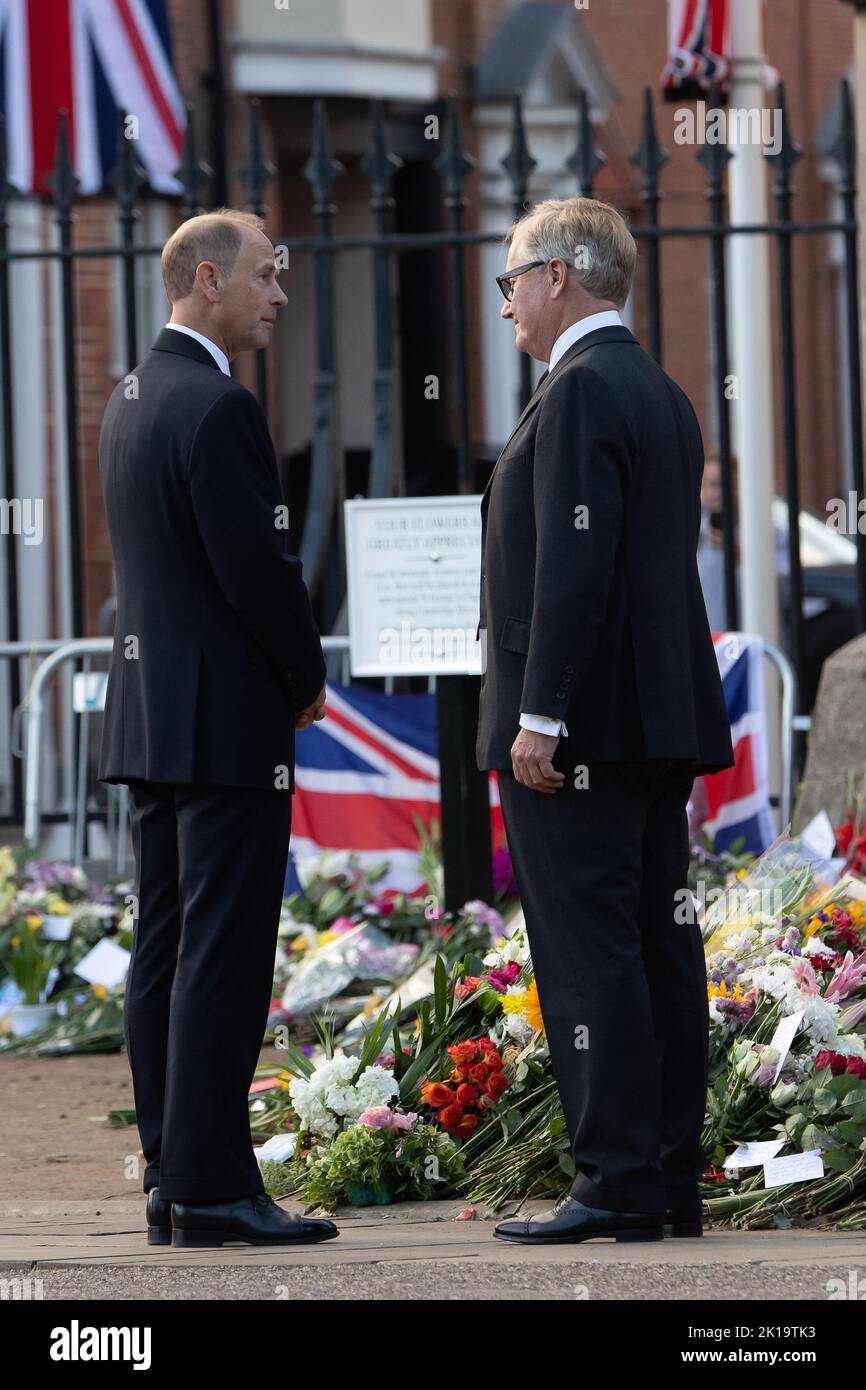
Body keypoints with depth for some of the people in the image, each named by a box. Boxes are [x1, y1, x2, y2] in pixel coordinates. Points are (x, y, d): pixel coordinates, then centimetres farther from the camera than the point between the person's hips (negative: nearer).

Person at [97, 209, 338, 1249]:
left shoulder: (130, 400, 14)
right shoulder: (216, 407, -16)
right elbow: (257, 570, -19)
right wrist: (308, 678, -2)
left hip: (148, 716, 10)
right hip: (228, 721, -10)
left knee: (164, 953, 9)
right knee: (222, 957, -8)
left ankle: (171, 1182, 11)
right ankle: (212, 1189, -8)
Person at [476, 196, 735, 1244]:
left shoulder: (580, 391, -12)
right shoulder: (661, 393, 18)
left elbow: (575, 566, -20)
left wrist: (539, 718, -20)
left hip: (580, 724, -10)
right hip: (661, 717, 10)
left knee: (588, 951, -10)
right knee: (660, 947, 9)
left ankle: (617, 1185, -12)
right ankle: (671, 1183, 11)